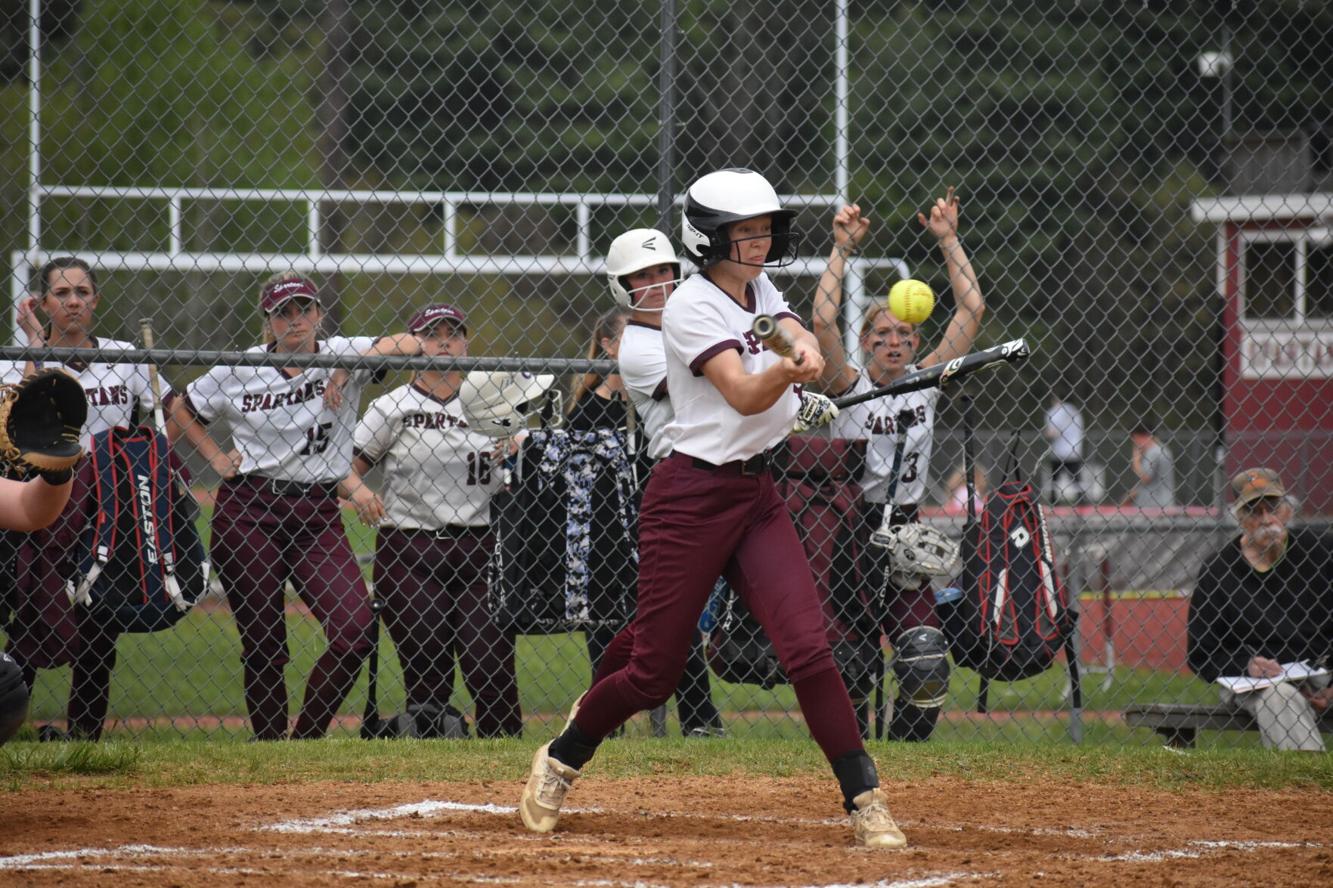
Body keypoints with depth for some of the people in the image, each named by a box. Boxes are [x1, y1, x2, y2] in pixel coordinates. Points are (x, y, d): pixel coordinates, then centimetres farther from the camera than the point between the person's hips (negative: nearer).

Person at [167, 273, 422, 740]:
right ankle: (270, 741, 17)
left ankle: (307, 735, 3)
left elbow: (409, 344, -10)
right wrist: (217, 458, 7)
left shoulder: (341, 355, 2)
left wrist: (349, 367, -19)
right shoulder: (239, 371, 4)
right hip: (248, 510, 0)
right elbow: (182, 409, 18)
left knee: (356, 627, -13)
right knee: (261, 637, 2)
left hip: (317, 513, 0)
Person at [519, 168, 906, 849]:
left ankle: (865, 801, -7)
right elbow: (743, 395, -26)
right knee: (655, 671, 0)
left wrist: (803, 350, -32)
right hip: (690, 497, -6)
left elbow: (806, 344, -8)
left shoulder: (761, 293, 10)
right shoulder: (691, 307, -13)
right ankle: (562, 760, 25)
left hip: (757, 497, 6)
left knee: (808, 649, -9)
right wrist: (785, 372, -47)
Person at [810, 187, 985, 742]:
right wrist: (842, 250, -15)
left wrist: (948, 241, 2)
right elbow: (823, 322, -18)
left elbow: (972, 311, 5)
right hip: (848, 529, -3)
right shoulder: (847, 385, -2)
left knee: (925, 657, -10)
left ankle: (906, 748, 5)